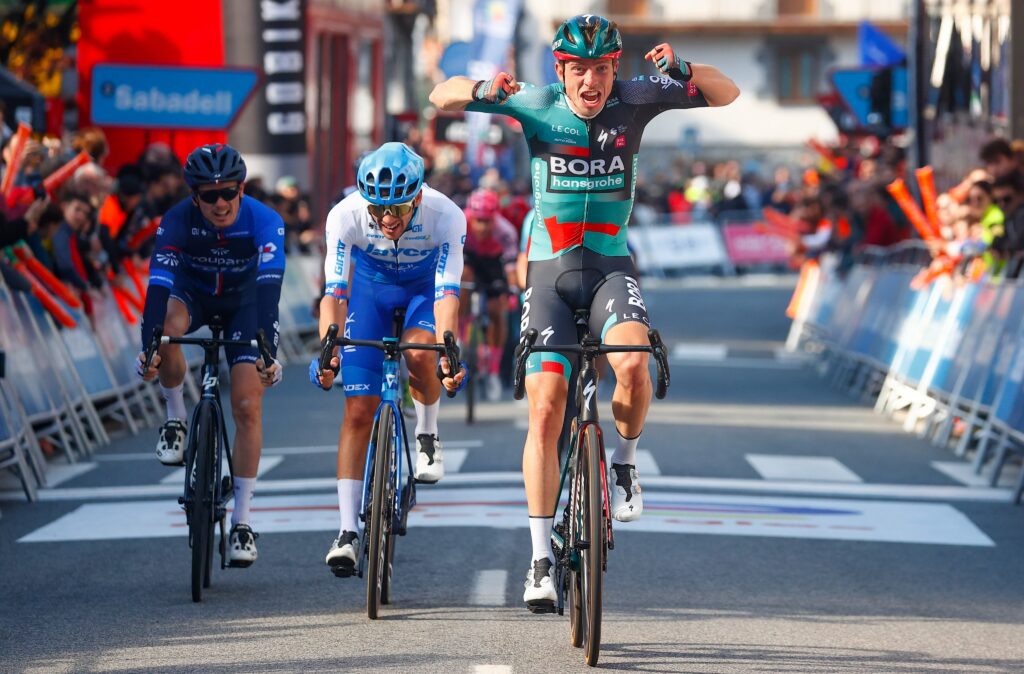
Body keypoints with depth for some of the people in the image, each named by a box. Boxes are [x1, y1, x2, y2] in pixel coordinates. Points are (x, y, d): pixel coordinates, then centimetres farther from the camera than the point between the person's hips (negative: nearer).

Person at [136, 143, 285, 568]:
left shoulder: (264, 221, -31)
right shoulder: (178, 221, -29)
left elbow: (269, 287, -41)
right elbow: (159, 283, -38)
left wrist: (268, 352, -53)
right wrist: (148, 348, -52)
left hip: (243, 299, 0)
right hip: (193, 291, 0)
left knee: (247, 407, -12)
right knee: (166, 328, -37)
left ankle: (241, 521, -4)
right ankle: (175, 418, -10)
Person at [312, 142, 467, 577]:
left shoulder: (446, 216, -34)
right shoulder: (346, 215, -32)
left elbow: (446, 293, -38)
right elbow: (334, 292, -34)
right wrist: (327, 353, -49)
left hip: (424, 285, -1)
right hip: (370, 285, 1)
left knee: (419, 354, -34)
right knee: (358, 412, -10)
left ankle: (427, 435, -3)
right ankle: (348, 533, -9)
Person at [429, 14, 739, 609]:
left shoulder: (633, 100, -6)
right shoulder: (536, 106, -7)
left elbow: (727, 93, -4)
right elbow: (441, 96, -4)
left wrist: (682, 70, -25)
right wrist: (483, 91, -26)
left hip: (610, 266, 0)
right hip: (549, 271, 0)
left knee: (633, 363, -31)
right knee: (545, 409, -9)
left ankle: (626, 460, 0)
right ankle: (542, 560, -1)